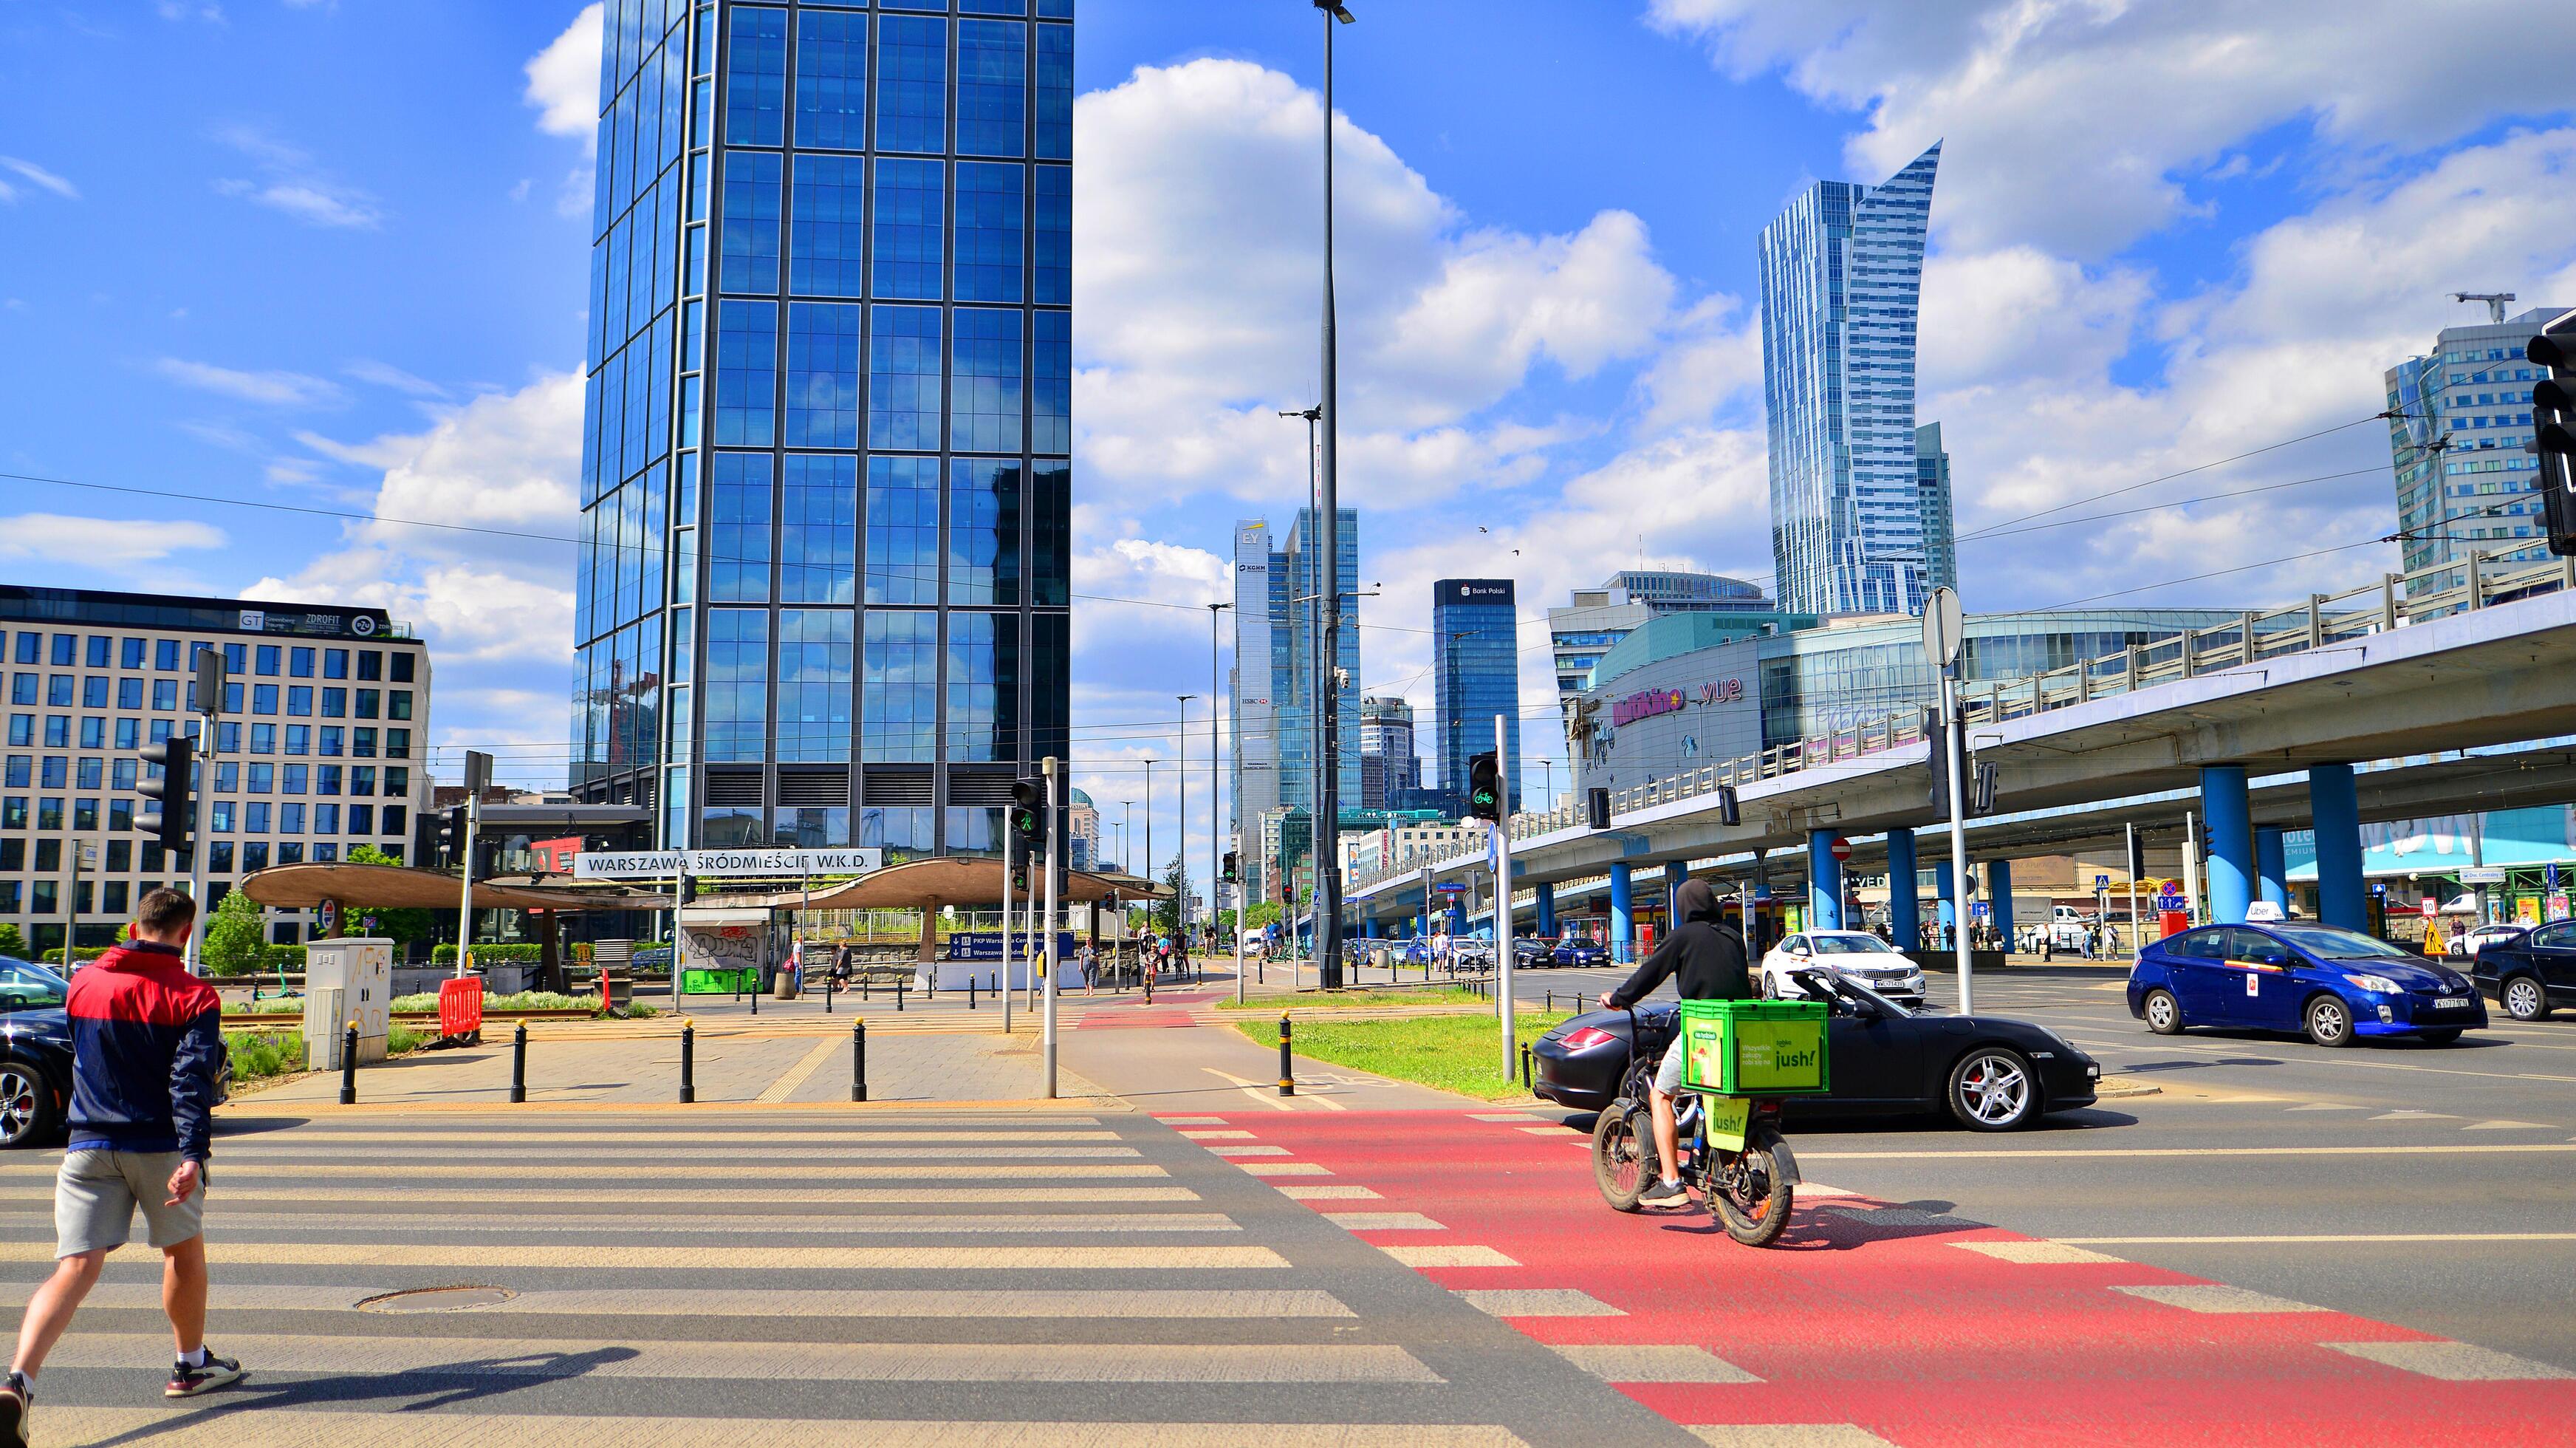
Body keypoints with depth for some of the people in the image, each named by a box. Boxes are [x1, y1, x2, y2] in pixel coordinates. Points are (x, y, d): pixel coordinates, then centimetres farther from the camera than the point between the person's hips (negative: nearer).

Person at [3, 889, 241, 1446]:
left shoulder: (83, 984, 4)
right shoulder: (194, 996, -9)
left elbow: (82, 1058, 20)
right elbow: (191, 1082, -20)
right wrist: (193, 1156, -27)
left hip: (89, 1146, 3)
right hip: (160, 1146, -3)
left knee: (75, 1267, -3)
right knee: (185, 1253, 18)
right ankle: (192, 1365, 32)